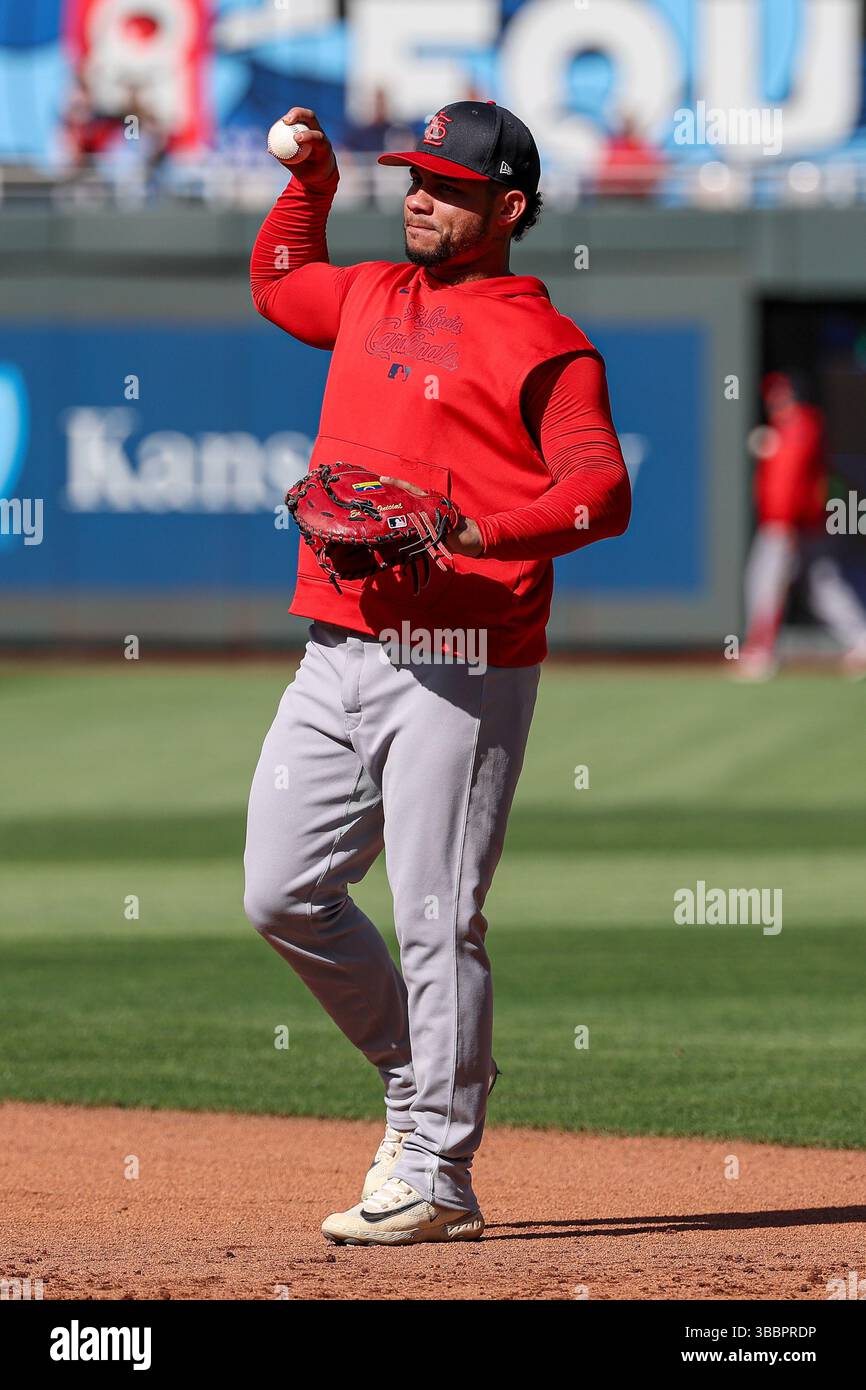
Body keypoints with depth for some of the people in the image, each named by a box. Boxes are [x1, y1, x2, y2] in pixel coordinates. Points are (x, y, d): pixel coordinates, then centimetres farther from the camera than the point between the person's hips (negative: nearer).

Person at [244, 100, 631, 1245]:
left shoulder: (540, 341, -5)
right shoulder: (372, 296, 18)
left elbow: (603, 492, -15)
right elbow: (279, 283, 40)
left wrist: (486, 532, -29)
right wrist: (312, 185, 24)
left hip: (460, 666, -7)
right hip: (337, 658, 8)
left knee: (434, 915, -7)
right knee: (283, 893, 5)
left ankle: (436, 1175, -2)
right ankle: (417, 1076, 23)